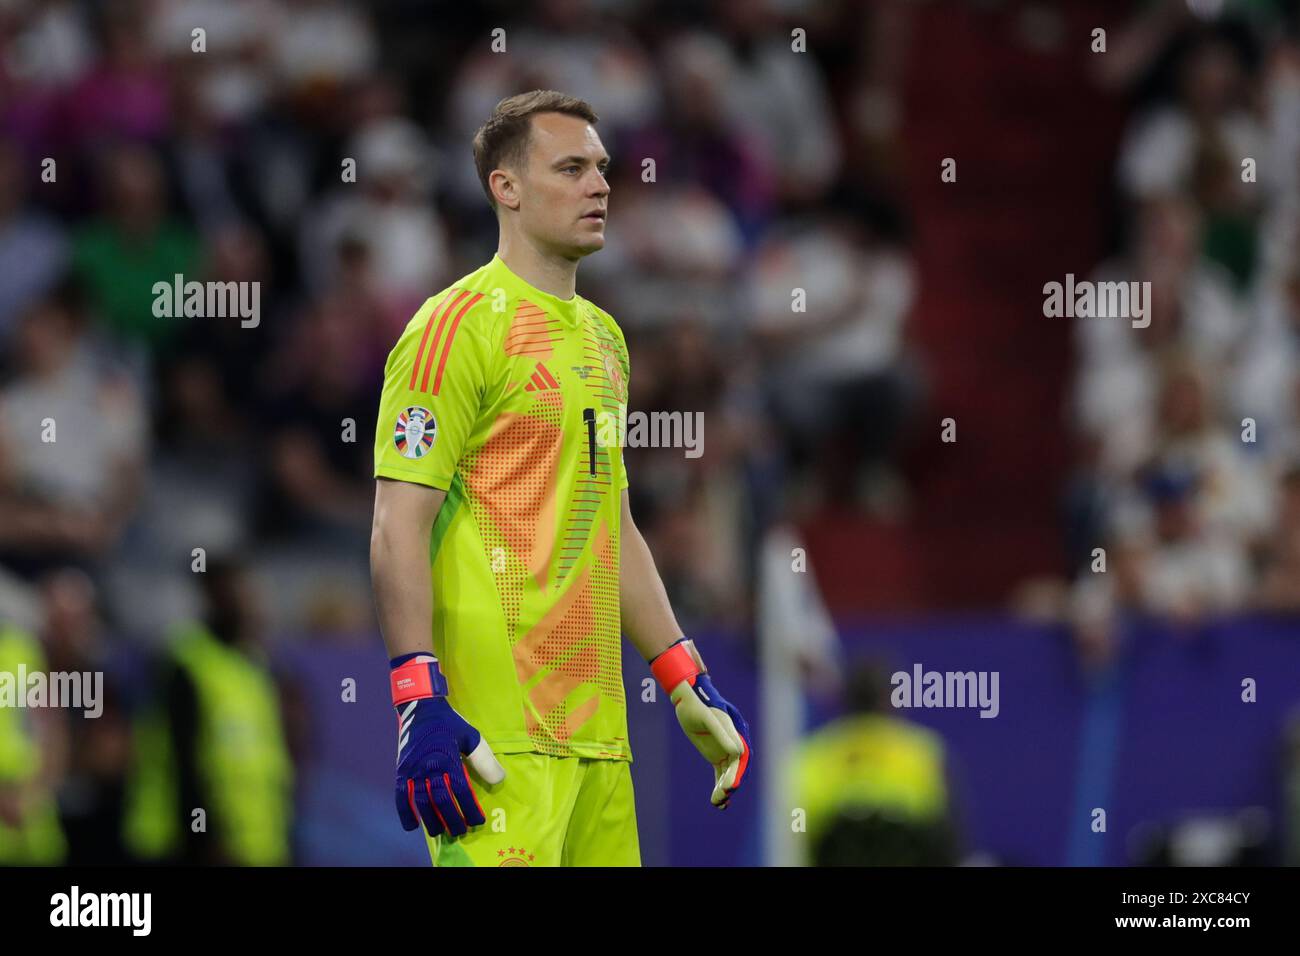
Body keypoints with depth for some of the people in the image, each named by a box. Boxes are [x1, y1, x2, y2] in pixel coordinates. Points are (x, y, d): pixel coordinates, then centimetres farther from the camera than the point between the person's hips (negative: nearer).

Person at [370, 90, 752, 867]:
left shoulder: (602, 337, 20)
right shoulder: (460, 327, -7)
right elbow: (398, 528, -12)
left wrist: (687, 684, 21)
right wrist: (418, 702, -20)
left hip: (597, 722, 8)